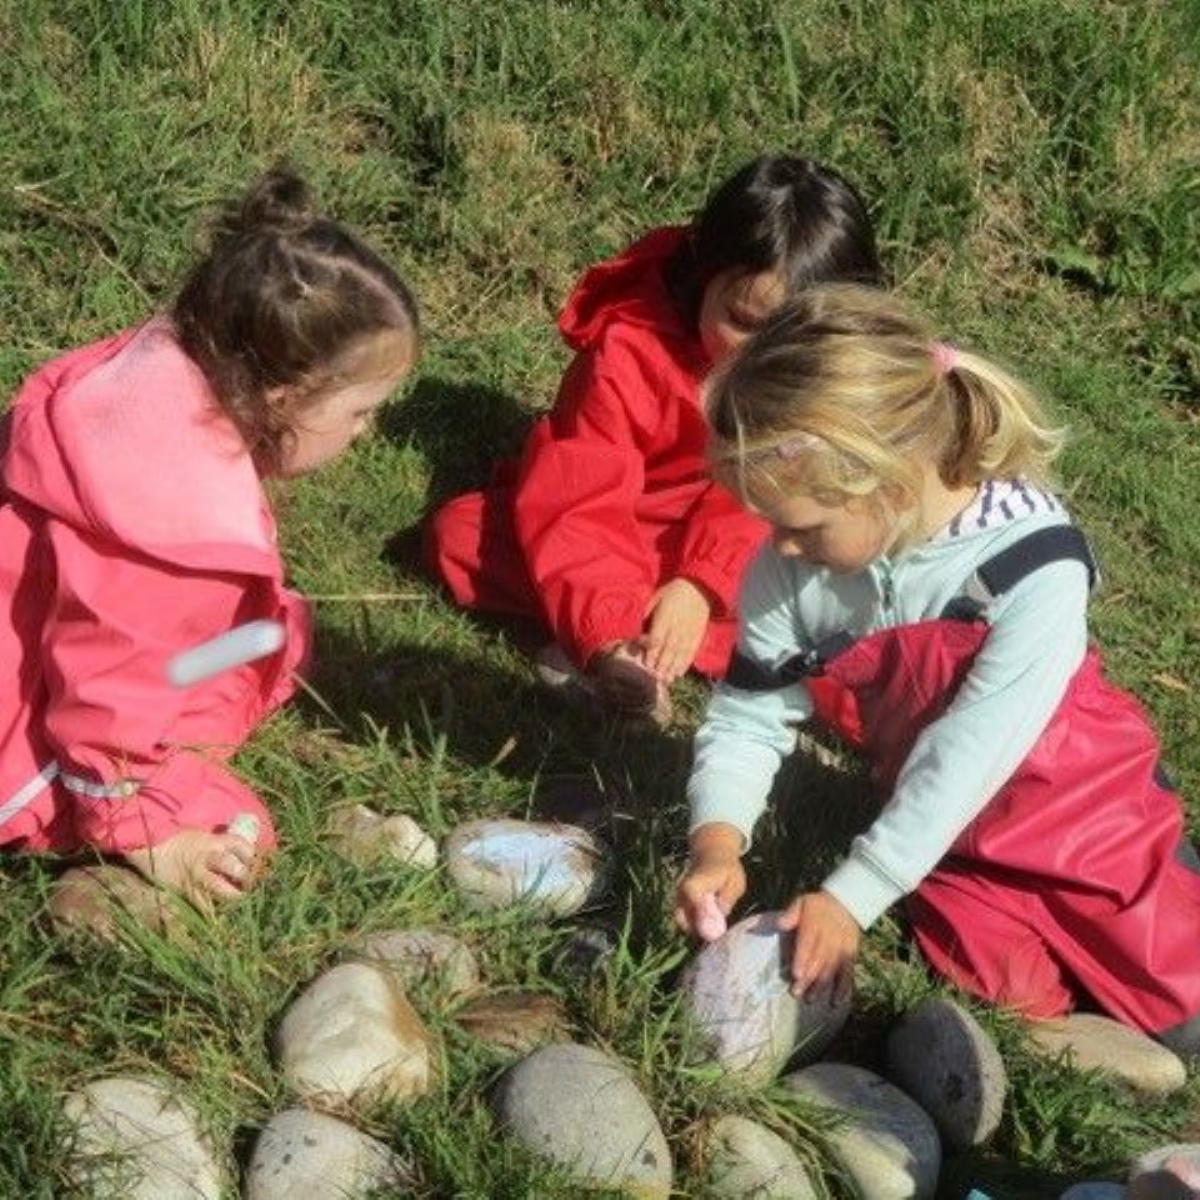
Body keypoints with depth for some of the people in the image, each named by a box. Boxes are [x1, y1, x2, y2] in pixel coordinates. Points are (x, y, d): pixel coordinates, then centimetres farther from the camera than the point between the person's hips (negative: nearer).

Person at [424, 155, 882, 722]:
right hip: (624, 530, -1)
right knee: (458, 531, -22)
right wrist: (608, 624, -44)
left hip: (738, 545, 1)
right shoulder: (626, 351, -24)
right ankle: (622, 639, -33)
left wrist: (700, 585, -34)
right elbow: (578, 500, -30)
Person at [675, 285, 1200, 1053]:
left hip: (1087, 809, -2)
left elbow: (967, 758, -31)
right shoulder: (789, 572, -19)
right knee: (1022, 1003, -11)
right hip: (952, 844, 3)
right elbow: (749, 718, -10)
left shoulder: (1034, 565, -32)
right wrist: (718, 844, -27)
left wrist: (851, 897, -31)